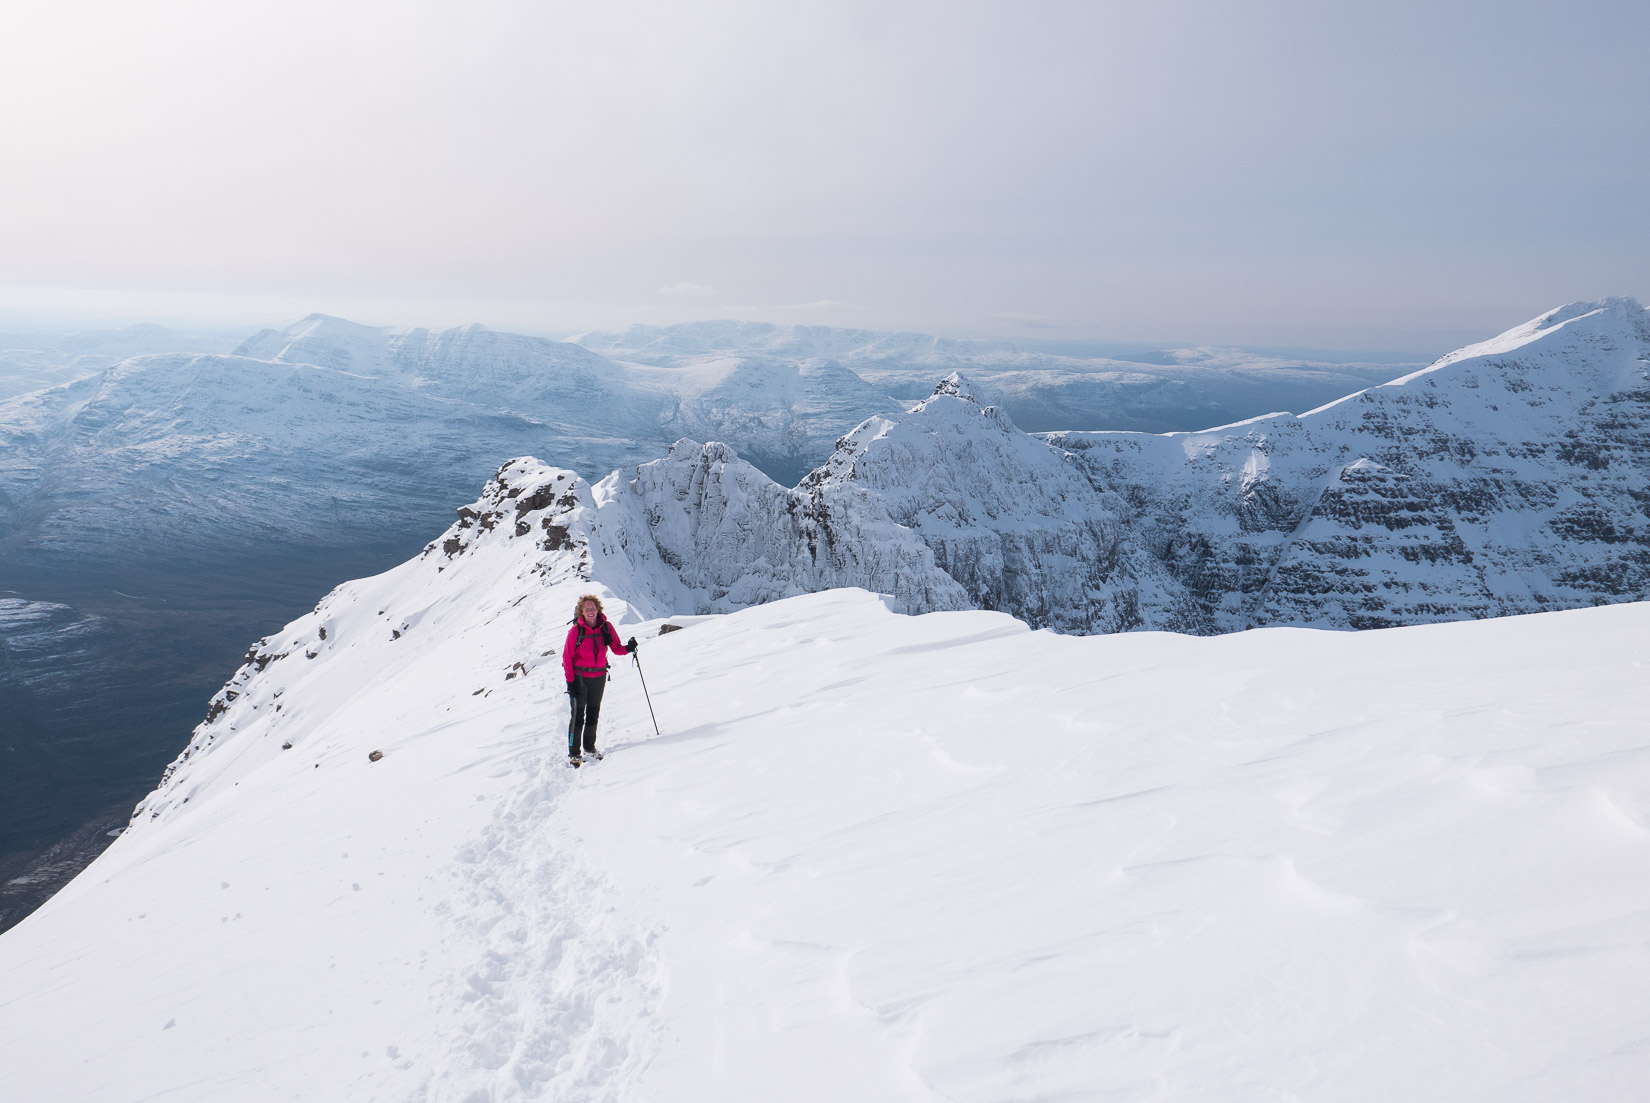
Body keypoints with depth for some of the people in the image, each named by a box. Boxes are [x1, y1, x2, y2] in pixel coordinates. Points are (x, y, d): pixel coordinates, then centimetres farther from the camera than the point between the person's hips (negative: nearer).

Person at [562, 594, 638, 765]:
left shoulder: (606, 627, -4)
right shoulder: (576, 630, -12)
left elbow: (616, 647, 0)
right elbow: (567, 656, -8)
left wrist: (628, 648, -23)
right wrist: (570, 681, -11)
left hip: (599, 676, 3)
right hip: (580, 677, -3)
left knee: (593, 714, 15)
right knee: (578, 716, -2)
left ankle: (590, 747, 31)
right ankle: (573, 753, 8)